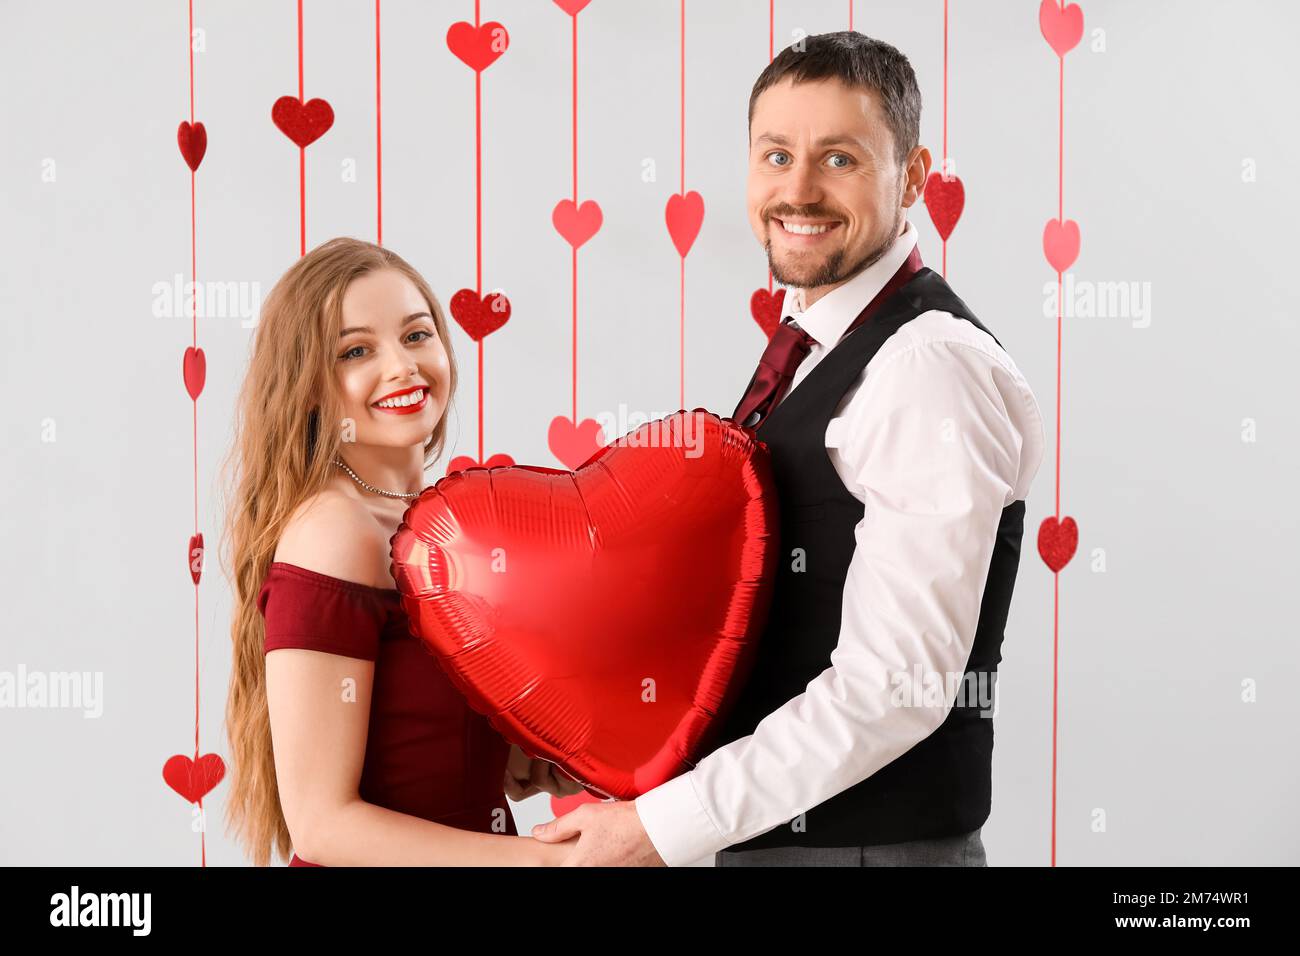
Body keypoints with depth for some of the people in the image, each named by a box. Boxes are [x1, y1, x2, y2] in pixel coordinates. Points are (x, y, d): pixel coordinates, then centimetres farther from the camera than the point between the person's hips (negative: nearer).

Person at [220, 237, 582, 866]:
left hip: (477, 846, 7)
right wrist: (548, 857, -25)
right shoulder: (334, 534, -21)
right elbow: (322, 821, -23)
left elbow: (445, 760, 8)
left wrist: (548, 768, -10)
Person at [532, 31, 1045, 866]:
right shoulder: (807, 354, 9)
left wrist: (661, 828, -21)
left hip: (876, 844, -8)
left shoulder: (928, 366, -19)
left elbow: (897, 686, -24)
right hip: (765, 835, 8)